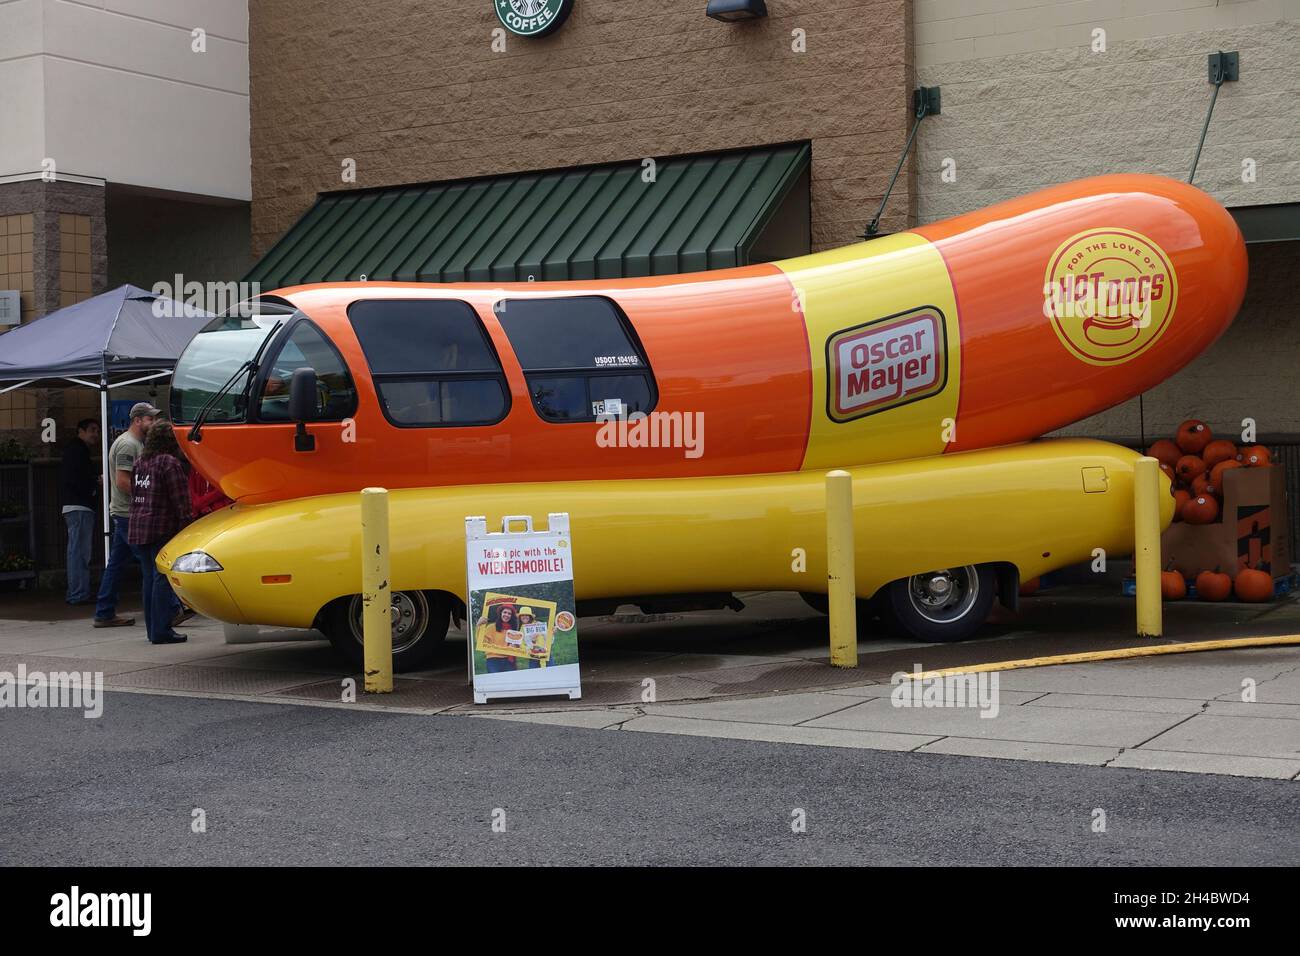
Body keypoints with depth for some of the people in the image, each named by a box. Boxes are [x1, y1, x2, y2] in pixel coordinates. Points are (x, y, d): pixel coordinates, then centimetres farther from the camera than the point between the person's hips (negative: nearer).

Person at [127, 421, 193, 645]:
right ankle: (161, 631, -7)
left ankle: (153, 629, 18)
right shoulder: (169, 463, -10)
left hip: (138, 529, 8)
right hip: (162, 529, -8)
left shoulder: (140, 462, 14)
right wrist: (185, 525, -10)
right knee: (163, 579, -5)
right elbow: (180, 500, -13)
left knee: (150, 578, 13)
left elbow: (134, 494, 17)